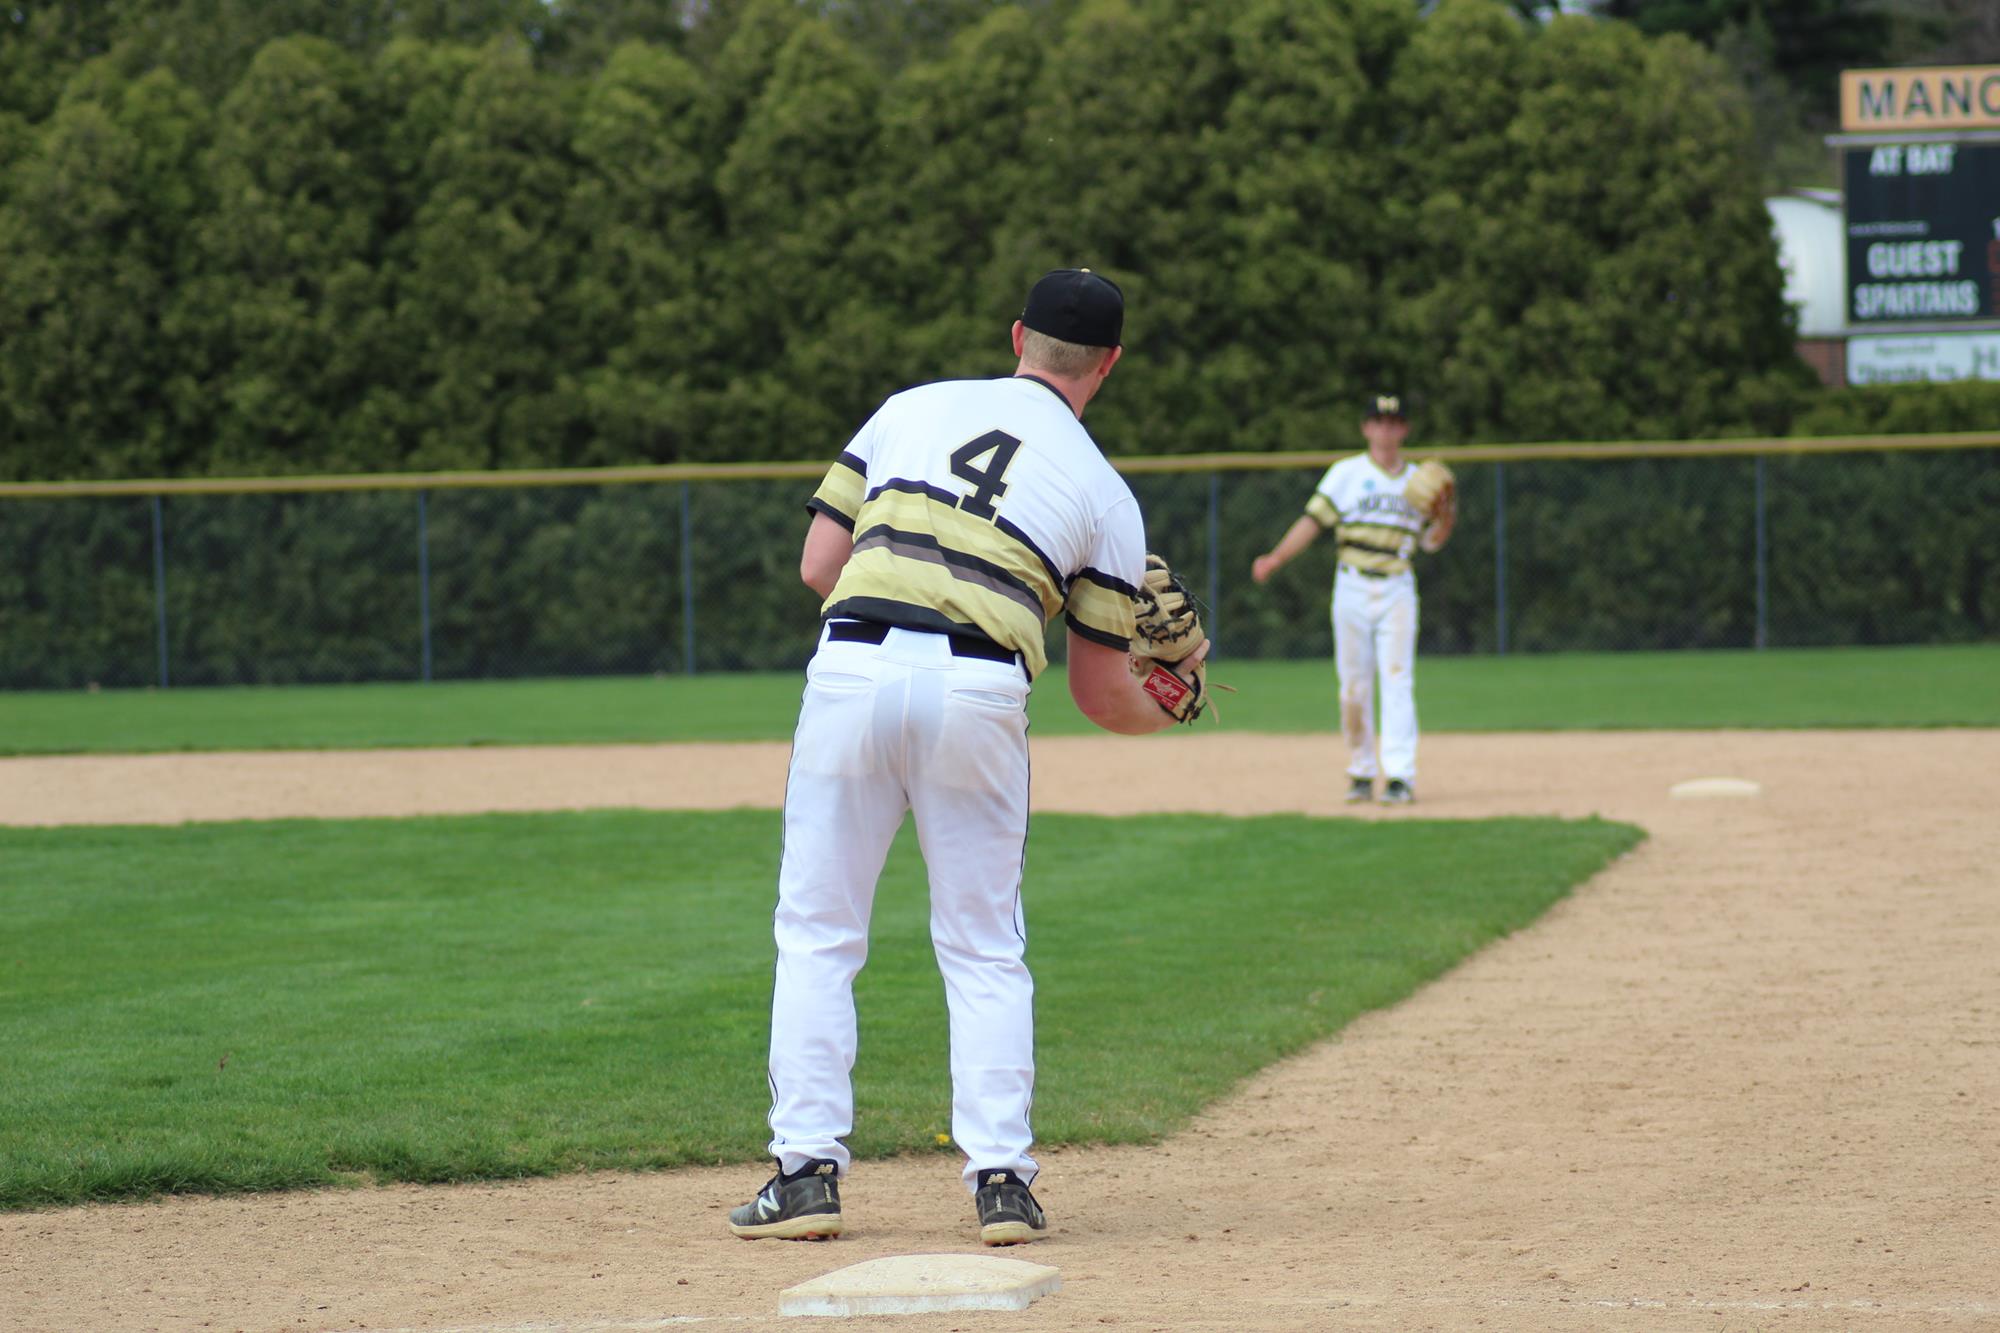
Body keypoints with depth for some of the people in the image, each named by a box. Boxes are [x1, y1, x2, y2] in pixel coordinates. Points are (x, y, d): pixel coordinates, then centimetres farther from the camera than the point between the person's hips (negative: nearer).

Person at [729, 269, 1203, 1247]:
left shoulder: (912, 408, 18)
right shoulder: (1105, 494, 14)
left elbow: (818, 564, 14)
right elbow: (1099, 692, 15)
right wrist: (1167, 715, 36)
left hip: (854, 664, 1)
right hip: (980, 690, -1)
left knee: (817, 934, 10)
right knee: (985, 948, 13)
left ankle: (807, 1170, 6)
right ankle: (999, 1177, 7)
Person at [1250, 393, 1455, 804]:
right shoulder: (1347, 473, 4)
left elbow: (1433, 540, 15)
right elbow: (1313, 520, -3)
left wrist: (1446, 513, -6)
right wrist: (1276, 558, -16)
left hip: (1397, 589, 1)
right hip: (1353, 588, -1)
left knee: (1397, 680, -9)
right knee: (1353, 682, 1)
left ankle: (1400, 775, -15)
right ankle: (1361, 773, 12)